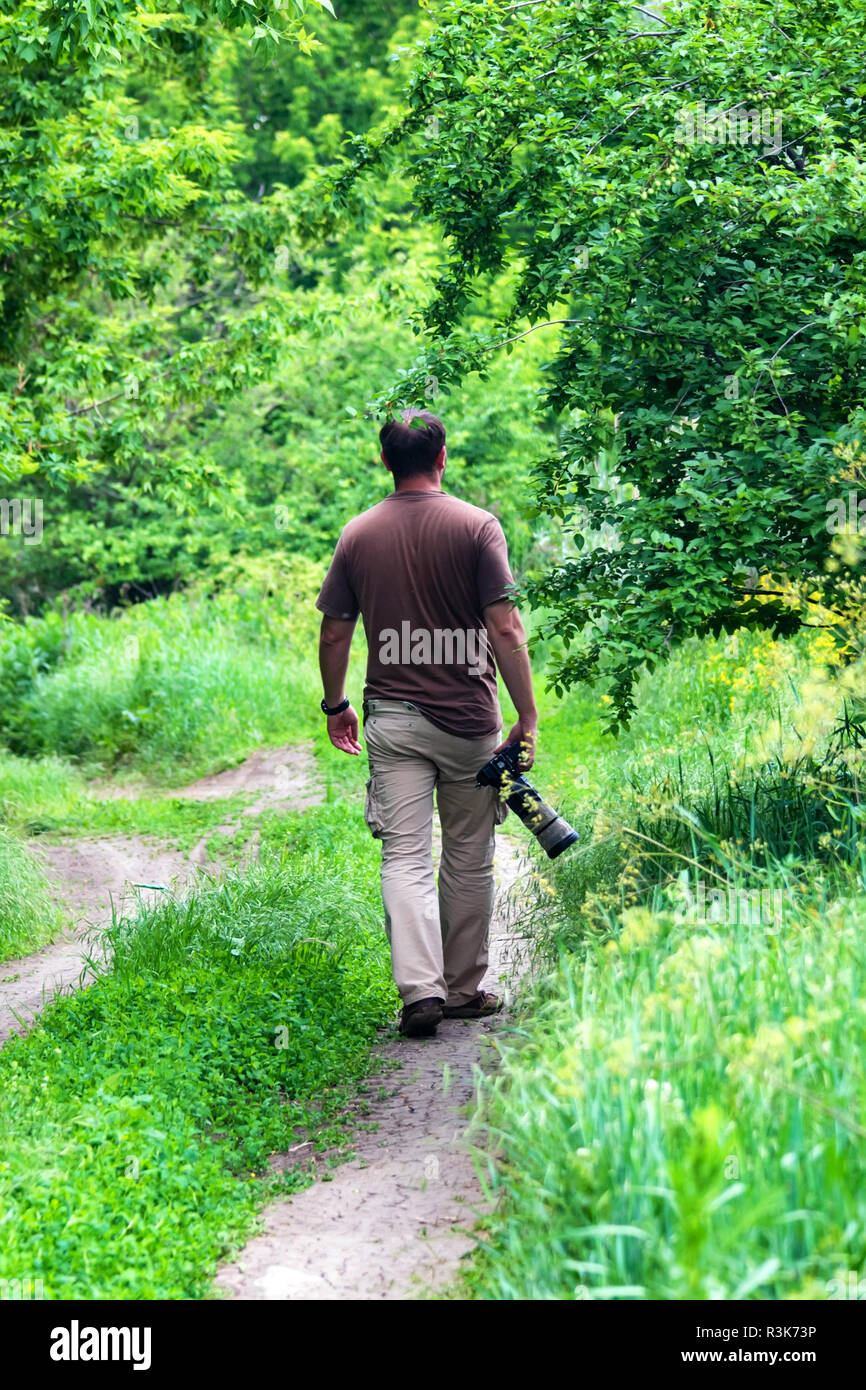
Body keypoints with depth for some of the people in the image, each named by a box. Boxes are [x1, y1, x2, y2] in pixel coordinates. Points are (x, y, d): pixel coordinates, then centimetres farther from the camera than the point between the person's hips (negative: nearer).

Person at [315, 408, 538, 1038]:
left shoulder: (359, 534, 2)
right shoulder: (477, 526, -6)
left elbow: (334, 635, 6)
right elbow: (506, 629, -11)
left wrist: (335, 707, 21)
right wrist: (528, 716, -7)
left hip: (392, 720, 1)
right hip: (469, 721, -1)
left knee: (405, 856, 0)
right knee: (468, 858, 11)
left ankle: (421, 987, -15)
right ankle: (464, 989, 20)